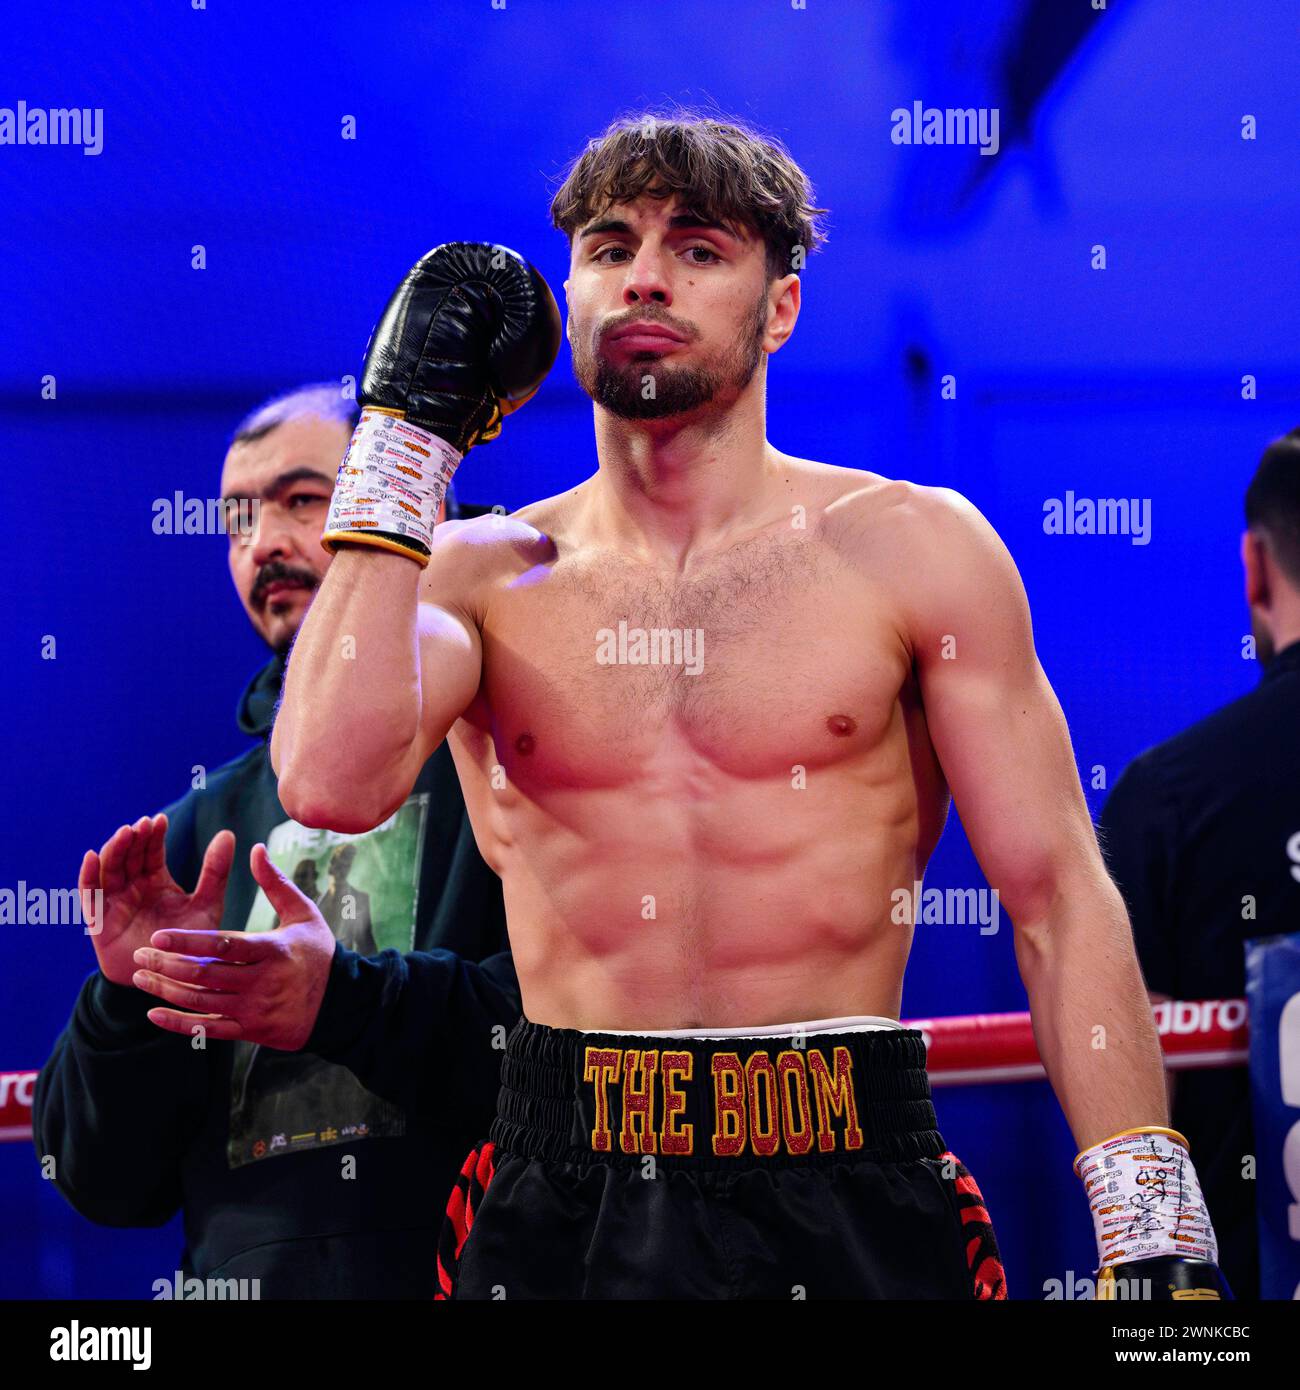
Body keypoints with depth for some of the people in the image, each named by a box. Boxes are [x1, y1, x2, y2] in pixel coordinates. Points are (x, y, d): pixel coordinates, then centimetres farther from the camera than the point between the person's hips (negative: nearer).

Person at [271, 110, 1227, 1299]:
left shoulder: (911, 550, 2)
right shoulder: (480, 574, 6)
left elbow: (1057, 899, 0)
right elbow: (331, 784, -14)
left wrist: (1155, 1237, -9)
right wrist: (407, 430, -6)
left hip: (853, 1196, -1)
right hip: (564, 1194, 1)